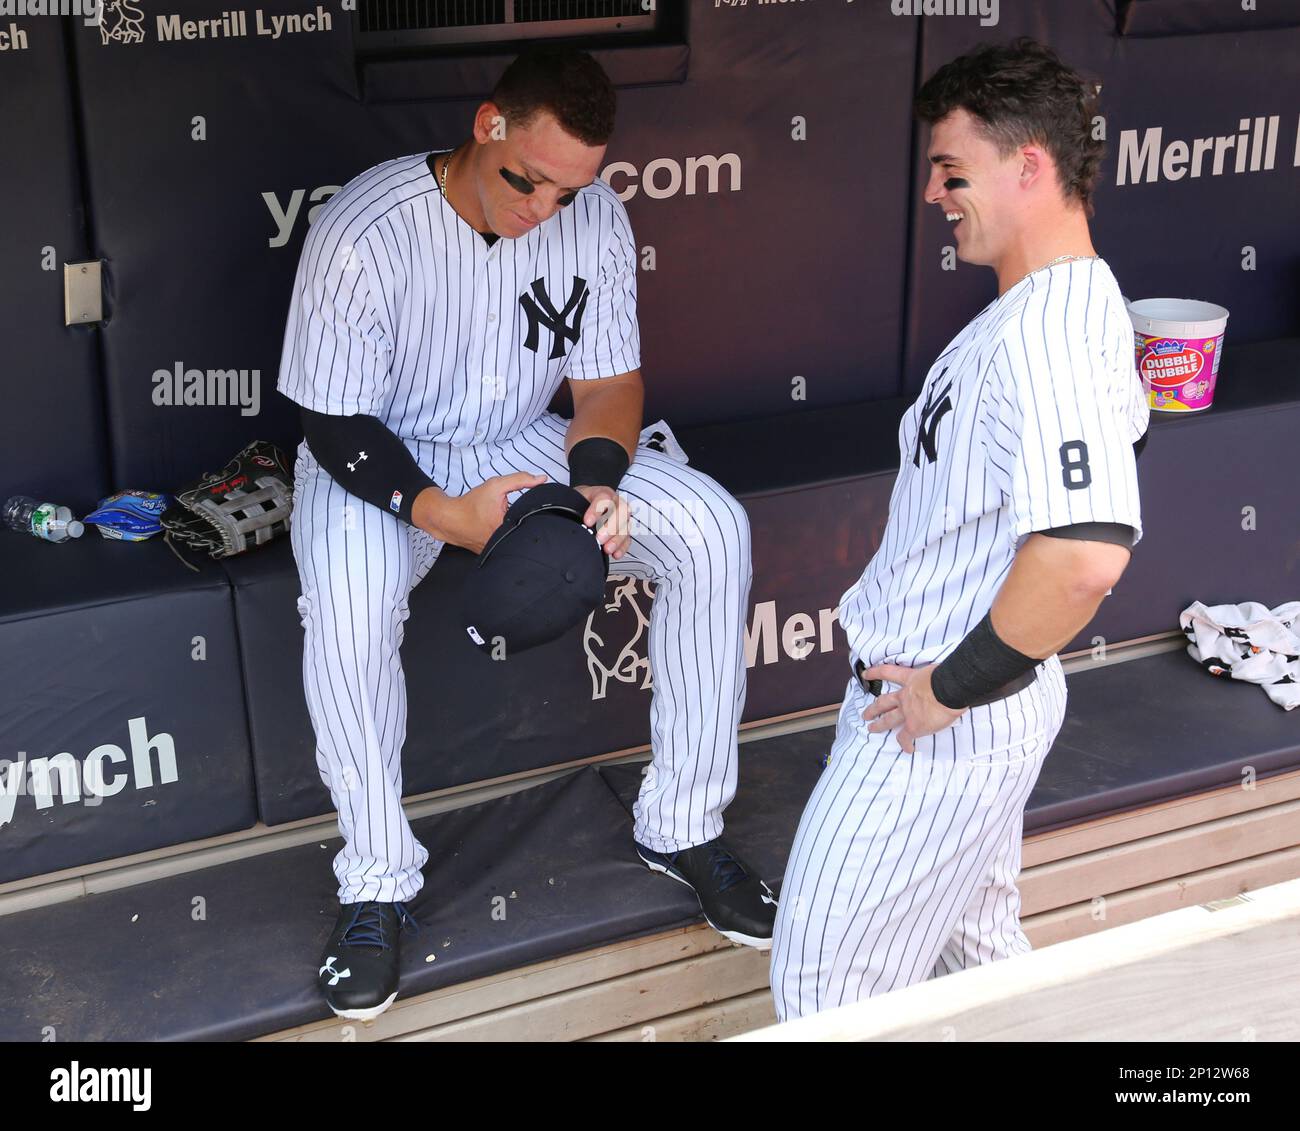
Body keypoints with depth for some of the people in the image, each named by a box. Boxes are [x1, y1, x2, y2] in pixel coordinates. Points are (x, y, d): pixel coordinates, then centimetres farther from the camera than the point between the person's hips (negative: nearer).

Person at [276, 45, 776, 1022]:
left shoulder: (595, 216, -11)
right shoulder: (364, 232, -24)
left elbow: (610, 382, -3)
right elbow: (336, 427, -19)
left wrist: (597, 485, -25)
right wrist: (447, 515, -36)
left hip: (524, 443, 4)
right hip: (379, 458, -4)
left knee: (712, 529, -17)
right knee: (346, 608, -37)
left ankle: (681, 825, -3)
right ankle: (377, 880, -13)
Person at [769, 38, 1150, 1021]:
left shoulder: (1045, 339, -28)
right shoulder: (1063, 306, 6)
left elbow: (1084, 554, -41)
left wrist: (952, 689, -26)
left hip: (947, 725, -10)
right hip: (992, 709, 10)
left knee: (826, 983, 4)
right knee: (976, 938, 27)